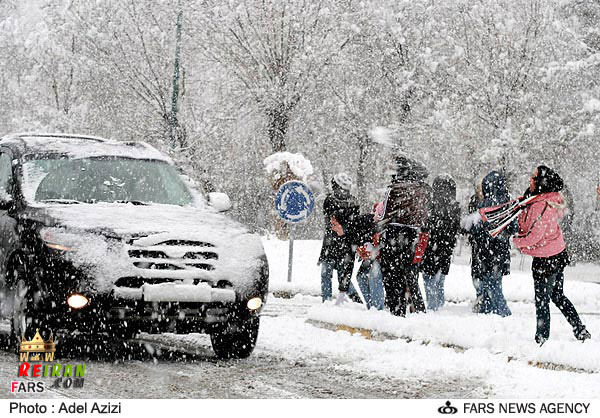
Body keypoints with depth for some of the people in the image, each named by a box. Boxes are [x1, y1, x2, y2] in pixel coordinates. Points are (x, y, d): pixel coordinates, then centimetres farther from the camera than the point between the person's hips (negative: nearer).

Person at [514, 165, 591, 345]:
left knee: (541, 300, 6)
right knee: (558, 296, 21)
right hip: (558, 255, 9)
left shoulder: (541, 206, -27)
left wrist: (516, 241, -8)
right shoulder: (550, 200, 3)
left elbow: (533, 236, -25)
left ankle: (542, 338, 17)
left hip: (545, 261, -9)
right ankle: (581, 332, 24)